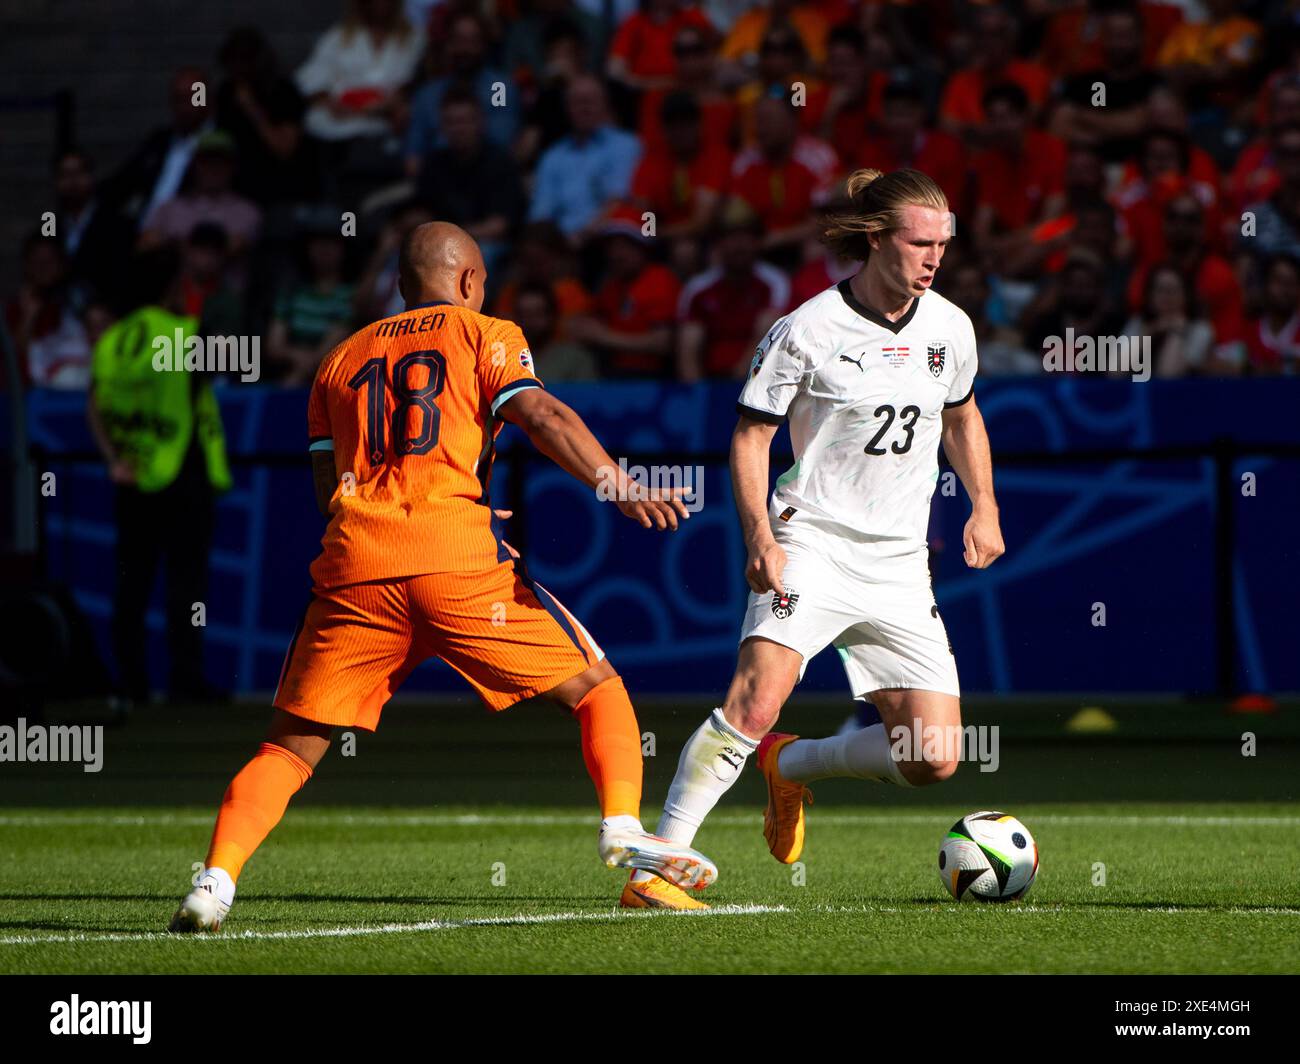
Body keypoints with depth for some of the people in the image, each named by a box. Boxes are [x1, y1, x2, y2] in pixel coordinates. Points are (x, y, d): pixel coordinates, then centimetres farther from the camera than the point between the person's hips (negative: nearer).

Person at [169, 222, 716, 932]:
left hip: (354, 564, 3)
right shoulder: (485, 335, 14)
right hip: (458, 560, -3)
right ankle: (623, 829, -9)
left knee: (290, 747, 9)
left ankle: (215, 882, -9)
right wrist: (620, 487, -13)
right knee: (596, 689, 11)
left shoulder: (341, 360, 25)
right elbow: (541, 417, -4)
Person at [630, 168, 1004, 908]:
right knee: (758, 698, -28)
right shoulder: (809, 330, -8)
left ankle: (791, 765, 23)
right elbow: (751, 433, -4)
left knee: (933, 761, -3)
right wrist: (761, 537, -16)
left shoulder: (950, 328, 7)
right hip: (813, 543, -5)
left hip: (899, 564, 5)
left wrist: (984, 506, 13)